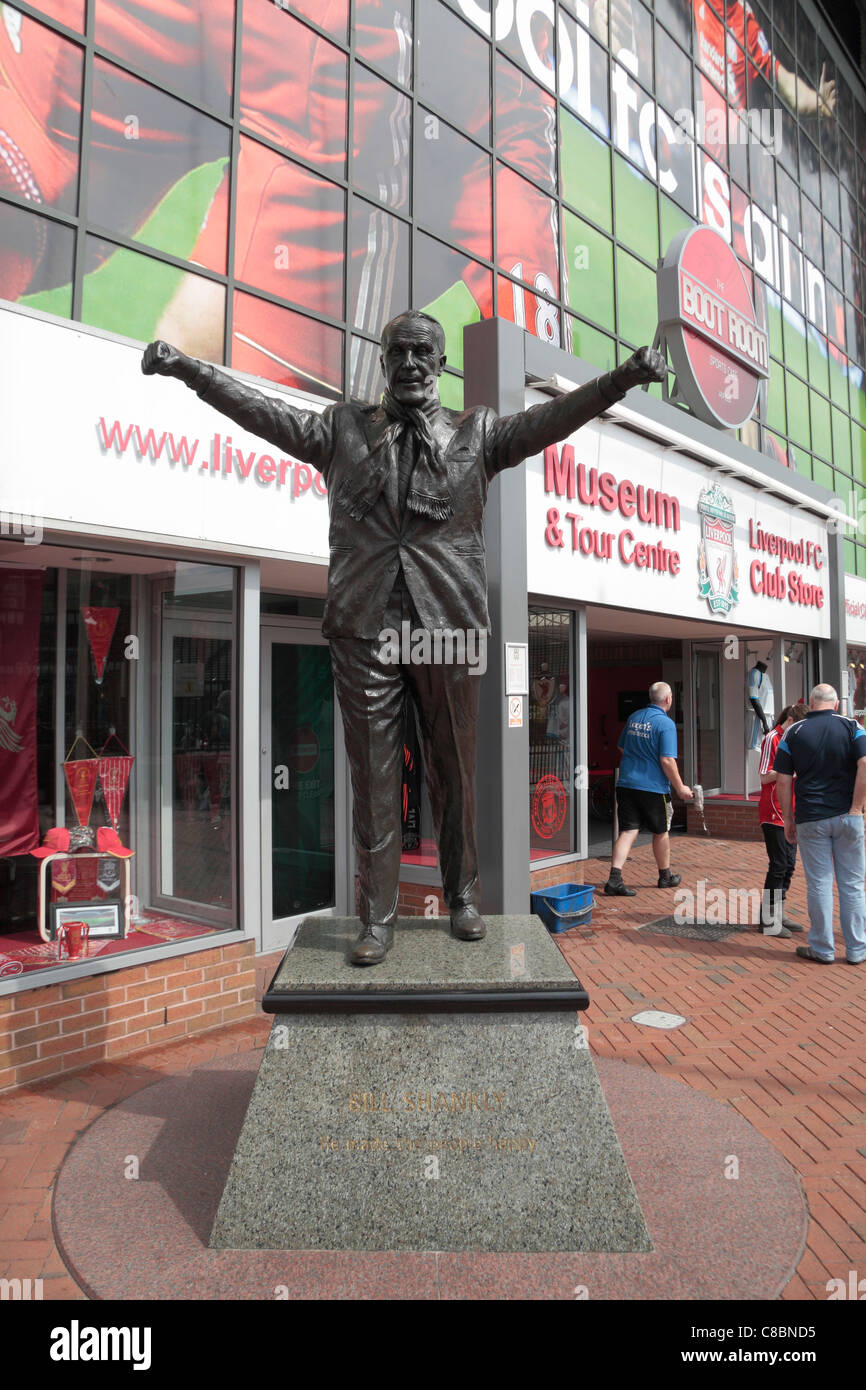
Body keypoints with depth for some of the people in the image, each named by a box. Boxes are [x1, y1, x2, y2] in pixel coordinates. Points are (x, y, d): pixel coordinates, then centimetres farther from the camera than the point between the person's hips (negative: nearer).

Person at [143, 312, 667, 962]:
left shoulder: (476, 433, 12)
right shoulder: (343, 429, 15)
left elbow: (549, 419, -1)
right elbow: (263, 411, 10)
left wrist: (622, 378, -15)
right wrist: (186, 367, 1)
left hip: (447, 625, 0)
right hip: (364, 627, 1)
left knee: (455, 774, 8)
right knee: (373, 780, 3)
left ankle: (462, 898, 26)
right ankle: (378, 920, 13)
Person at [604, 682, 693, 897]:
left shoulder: (633, 717, 9)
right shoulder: (665, 723, -12)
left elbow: (621, 747, 20)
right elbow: (667, 760, -17)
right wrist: (680, 788, -8)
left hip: (626, 784, 5)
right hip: (653, 786, -5)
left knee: (628, 831, 2)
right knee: (660, 832, 14)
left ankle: (614, 878, -12)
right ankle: (665, 877, 30)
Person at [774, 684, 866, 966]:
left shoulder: (793, 733, 1)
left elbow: (783, 782, -2)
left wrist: (789, 820, 6)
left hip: (811, 819, 0)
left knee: (819, 884, 5)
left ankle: (822, 949, 13)